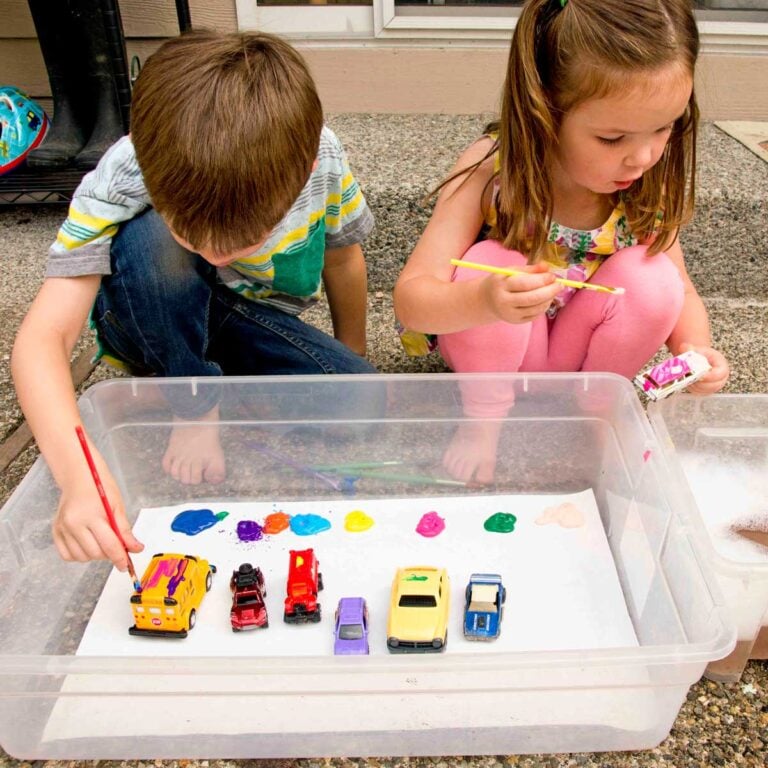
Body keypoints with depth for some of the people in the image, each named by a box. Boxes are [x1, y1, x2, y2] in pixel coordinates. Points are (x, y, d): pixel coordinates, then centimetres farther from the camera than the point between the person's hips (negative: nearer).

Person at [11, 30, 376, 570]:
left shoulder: (321, 158, -25)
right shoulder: (122, 179, -32)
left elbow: (343, 257, -5)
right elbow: (43, 336, -37)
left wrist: (353, 366, 5)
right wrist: (80, 474, -52)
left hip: (256, 322, 2)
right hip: (153, 324, -1)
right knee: (148, 237, -36)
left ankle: (233, 388, 2)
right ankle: (196, 409, -15)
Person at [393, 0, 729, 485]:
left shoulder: (647, 182, -15)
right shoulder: (490, 171, -26)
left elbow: (681, 292, -2)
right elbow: (410, 301, -30)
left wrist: (696, 349, -25)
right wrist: (481, 302, -52)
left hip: (577, 352, 2)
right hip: (495, 349, -2)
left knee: (651, 274, -24)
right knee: (487, 263, -31)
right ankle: (483, 420, -7)